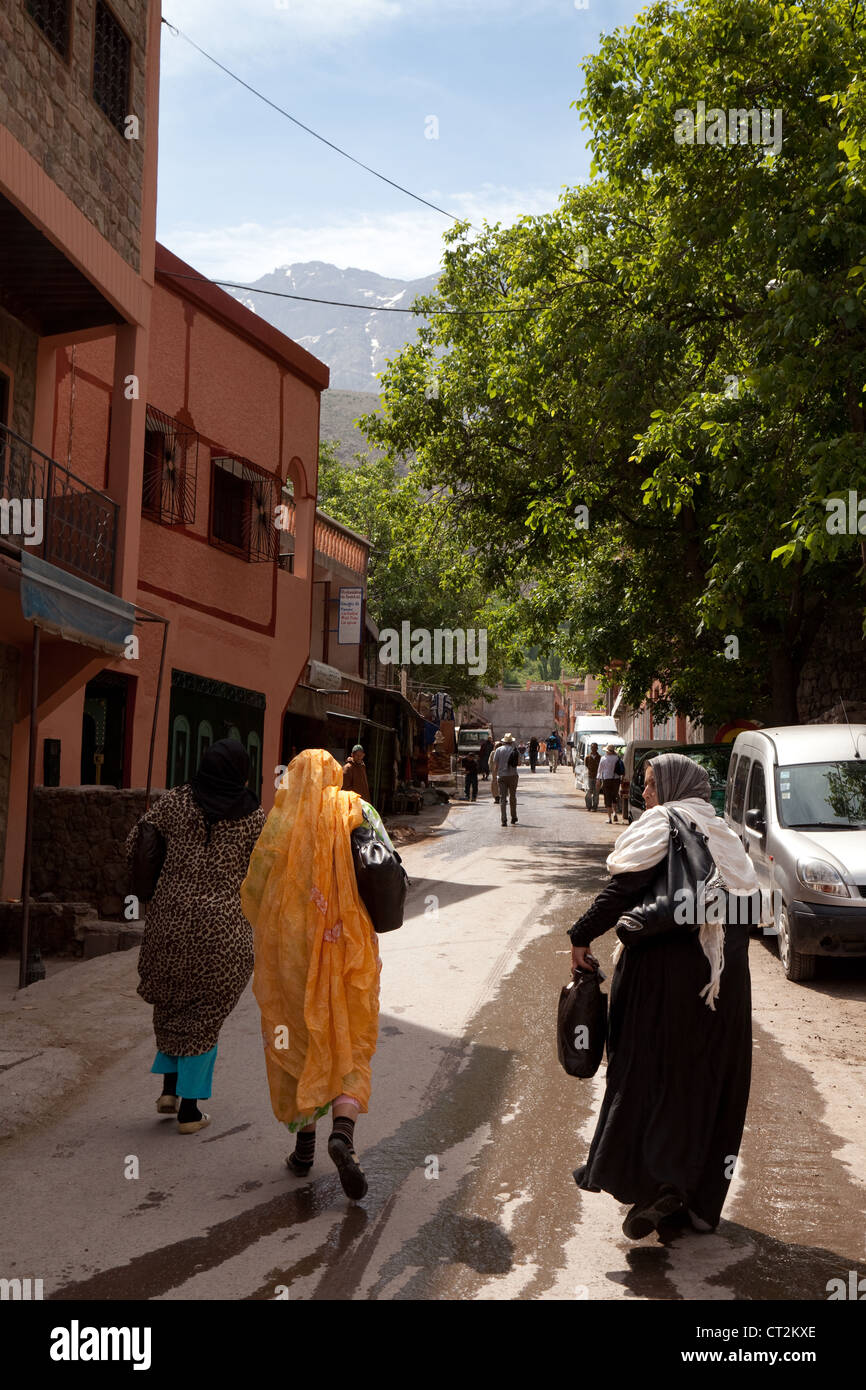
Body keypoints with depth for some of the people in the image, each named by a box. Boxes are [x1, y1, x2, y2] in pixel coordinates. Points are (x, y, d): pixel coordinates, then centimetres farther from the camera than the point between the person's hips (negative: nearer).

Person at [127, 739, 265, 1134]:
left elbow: (134, 844, 3)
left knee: (171, 998, 25)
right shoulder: (253, 816, -5)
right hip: (222, 927, -2)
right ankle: (189, 1109, 14)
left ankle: (169, 1088, 24)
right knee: (205, 1012, 11)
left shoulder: (175, 801, -1)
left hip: (171, 919, 2)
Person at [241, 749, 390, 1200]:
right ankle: (343, 1130, -15)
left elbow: (253, 892, -1)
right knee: (350, 1044, 8)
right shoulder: (357, 812, -2)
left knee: (298, 1043, 14)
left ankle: (304, 1145, 19)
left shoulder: (280, 822, -3)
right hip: (349, 947, 0)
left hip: (292, 947, 0)